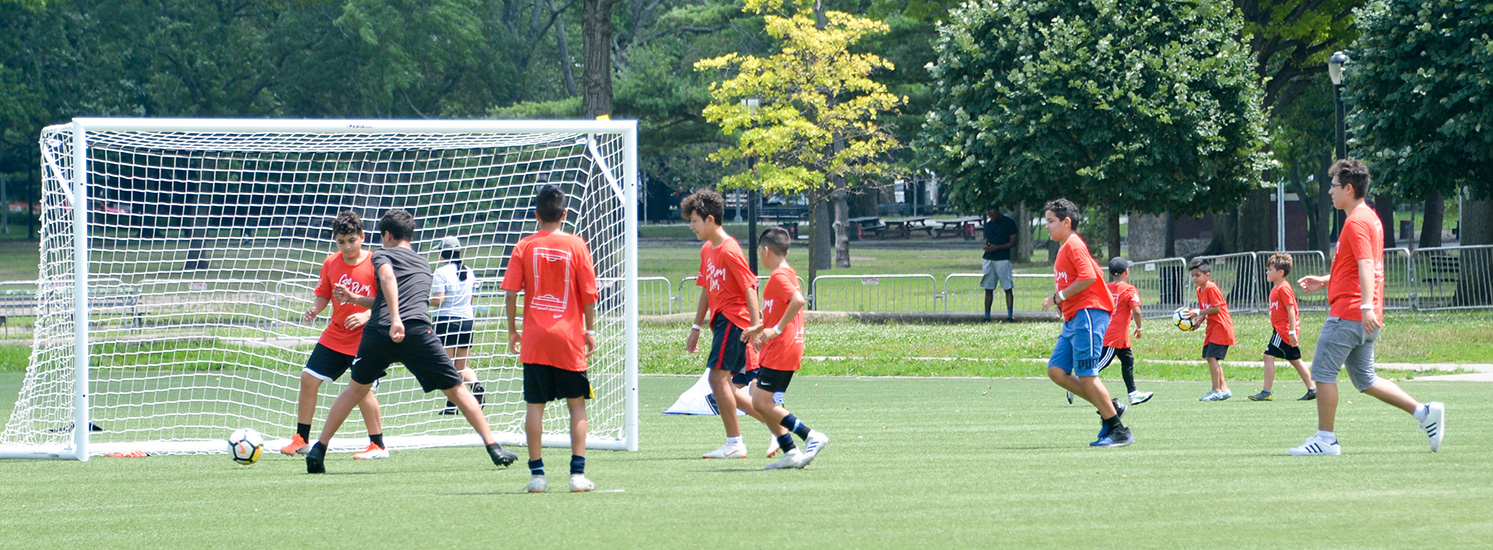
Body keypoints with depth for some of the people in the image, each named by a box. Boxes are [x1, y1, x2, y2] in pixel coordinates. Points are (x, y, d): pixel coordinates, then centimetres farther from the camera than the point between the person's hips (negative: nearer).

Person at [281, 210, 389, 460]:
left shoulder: (375, 263, -12)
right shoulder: (331, 263, 3)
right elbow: (323, 294, 10)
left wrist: (367, 315, -27)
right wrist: (315, 309, -11)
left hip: (365, 337, -6)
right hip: (335, 335, 6)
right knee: (308, 379, 4)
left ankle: (378, 445, -2)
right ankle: (301, 439, 16)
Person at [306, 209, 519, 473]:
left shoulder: (383, 254, 16)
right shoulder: (423, 264, 32)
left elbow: (388, 278, -9)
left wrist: (394, 319, -20)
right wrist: (354, 299, 50)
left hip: (379, 333, -1)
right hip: (419, 332, 1)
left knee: (357, 388, 19)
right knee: (456, 389, 7)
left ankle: (319, 449, 18)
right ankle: (493, 447, -1)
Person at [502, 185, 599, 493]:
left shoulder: (524, 247, -1)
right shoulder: (576, 246, -2)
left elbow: (511, 293, -3)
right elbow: (589, 294, -1)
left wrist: (512, 330, 8)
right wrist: (590, 331, 10)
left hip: (534, 340, 0)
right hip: (569, 339, 0)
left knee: (535, 406, 5)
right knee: (577, 404, 8)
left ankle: (537, 473, 2)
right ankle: (577, 474, 1)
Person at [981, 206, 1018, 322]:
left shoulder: (1008, 223, -2)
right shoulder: (989, 224, 16)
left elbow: (1013, 243, -5)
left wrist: (996, 247, -13)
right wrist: (986, 246, -3)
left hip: (1003, 259, -6)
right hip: (989, 259, 6)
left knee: (1008, 288, -4)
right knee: (988, 289, 3)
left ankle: (1010, 316, -6)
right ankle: (987, 317, 4)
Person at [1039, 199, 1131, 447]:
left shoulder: (1074, 245, -9)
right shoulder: (1064, 249, 21)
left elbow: (1088, 277, -21)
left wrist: (1058, 298, -15)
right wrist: (1063, 304, 12)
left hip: (1087, 314, -10)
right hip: (1073, 319, 10)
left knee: (1085, 373, -11)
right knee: (1056, 370, 2)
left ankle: (1119, 430, -7)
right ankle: (1110, 407, 7)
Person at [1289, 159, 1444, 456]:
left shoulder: (1357, 222, -12)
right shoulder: (1369, 217, 19)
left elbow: (1365, 266, -24)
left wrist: (1366, 306, -33)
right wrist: (1324, 282, 31)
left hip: (1348, 313, -10)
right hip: (1364, 318, 10)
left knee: (1323, 371, -3)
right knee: (1364, 379, 11)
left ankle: (1325, 439, -2)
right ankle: (1424, 412, 4)